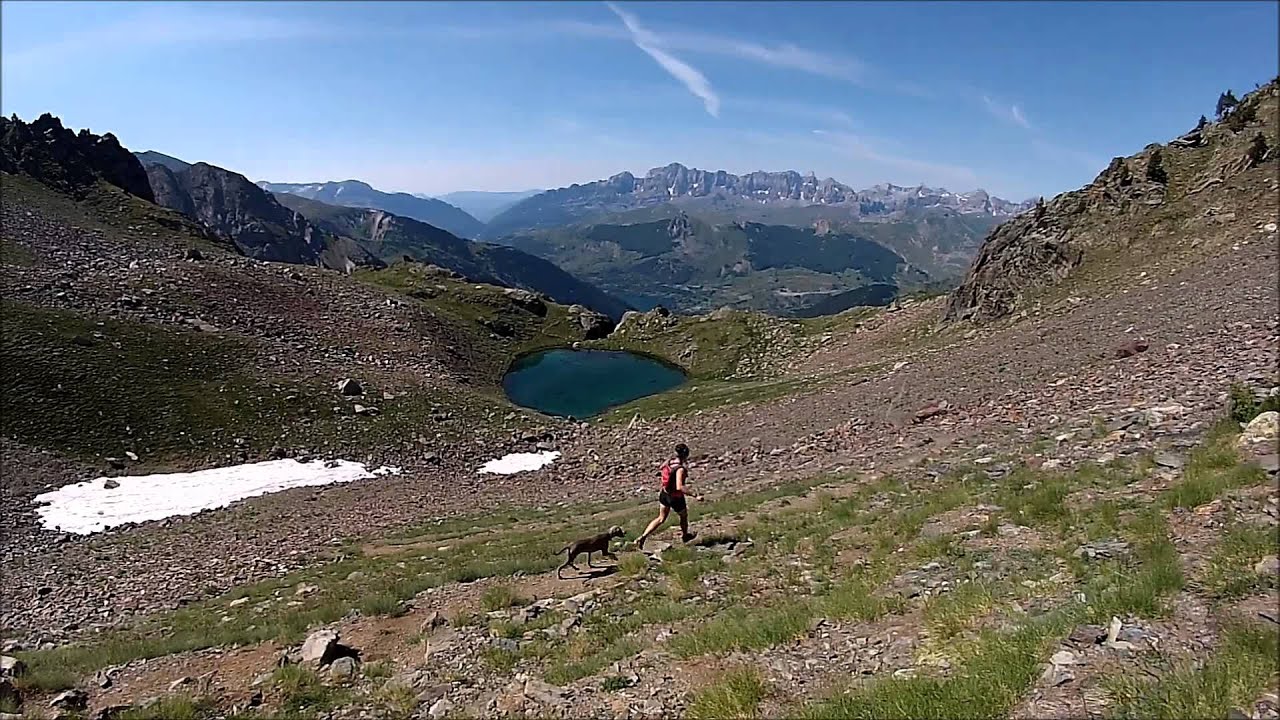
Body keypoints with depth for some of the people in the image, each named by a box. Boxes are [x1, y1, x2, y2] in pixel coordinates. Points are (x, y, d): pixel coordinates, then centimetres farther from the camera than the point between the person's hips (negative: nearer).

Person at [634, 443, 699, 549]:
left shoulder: (669, 462, -9)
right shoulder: (680, 469, -30)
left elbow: (661, 468, 14)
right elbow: (679, 487, -38)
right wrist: (695, 496, -37)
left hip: (664, 495, 6)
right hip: (676, 498, -6)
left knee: (661, 519, 21)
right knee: (684, 516, 25)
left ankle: (643, 537, 8)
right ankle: (685, 536, 51)